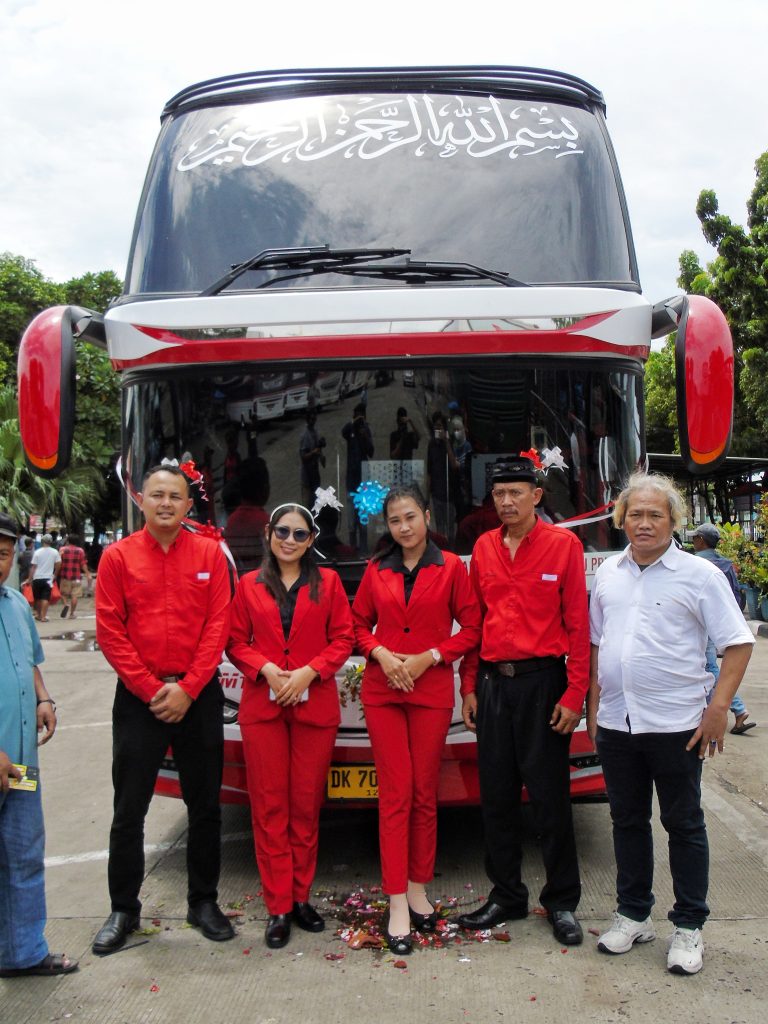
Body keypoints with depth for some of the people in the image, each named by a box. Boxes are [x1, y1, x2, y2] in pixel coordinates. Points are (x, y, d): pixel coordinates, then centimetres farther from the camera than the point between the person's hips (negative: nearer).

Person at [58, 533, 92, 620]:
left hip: (65, 576, 0)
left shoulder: (62, 549, -1)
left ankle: (66, 604, -13)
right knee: (75, 596, 4)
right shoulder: (80, 550, -1)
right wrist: (88, 574, 3)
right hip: (76, 577, 0)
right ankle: (72, 613, 6)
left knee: (63, 593, 15)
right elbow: (83, 564, -3)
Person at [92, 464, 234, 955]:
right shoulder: (118, 556, 0)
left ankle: (204, 902, 24)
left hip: (199, 695, 1)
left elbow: (218, 626, -2)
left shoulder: (210, 554, 2)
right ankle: (124, 910, 20)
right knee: (129, 809, 6)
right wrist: (151, 691, -10)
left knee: (205, 805, 9)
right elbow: (110, 632, -4)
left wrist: (187, 689, -9)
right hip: (138, 697, -1)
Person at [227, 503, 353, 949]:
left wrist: (308, 672, -10)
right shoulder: (249, 586, 9)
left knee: (306, 804, 4)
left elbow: (343, 639, 4)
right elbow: (236, 642, 8)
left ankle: (301, 896, 19)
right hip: (262, 705, 0)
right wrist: (266, 669, -10)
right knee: (269, 806, 1)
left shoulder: (328, 582, 7)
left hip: (315, 705, 0)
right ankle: (278, 907, 10)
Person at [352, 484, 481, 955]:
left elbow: (471, 628, 1)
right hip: (382, 691, 1)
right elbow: (359, 624, 14)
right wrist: (380, 653, -5)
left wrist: (429, 657, -10)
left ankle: (418, 888, 21)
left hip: (432, 690, -1)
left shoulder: (451, 567, 1)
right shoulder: (377, 570, 8)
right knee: (396, 794, -1)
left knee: (425, 794, 6)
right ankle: (397, 904, 3)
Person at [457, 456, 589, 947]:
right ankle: (507, 896, 26)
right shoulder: (484, 547, 8)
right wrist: (471, 687, 8)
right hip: (493, 684, 5)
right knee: (497, 796, 11)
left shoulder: (563, 544, -5)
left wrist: (574, 695, -10)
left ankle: (562, 902, 19)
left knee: (550, 796, 4)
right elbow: (474, 622, 12)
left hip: (542, 683, -4)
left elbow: (578, 624, -7)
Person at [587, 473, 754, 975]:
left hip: (676, 723, -4)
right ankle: (633, 915, 29)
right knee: (627, 820, 14)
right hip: (615, 722, 5)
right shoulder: (608, 573, 8)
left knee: (684, 824, 7)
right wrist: (593, 706, 10)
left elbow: (738, 642, -7)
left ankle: (689, 927, 20)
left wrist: (718, 708, -14)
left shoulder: (699, 574, -6)